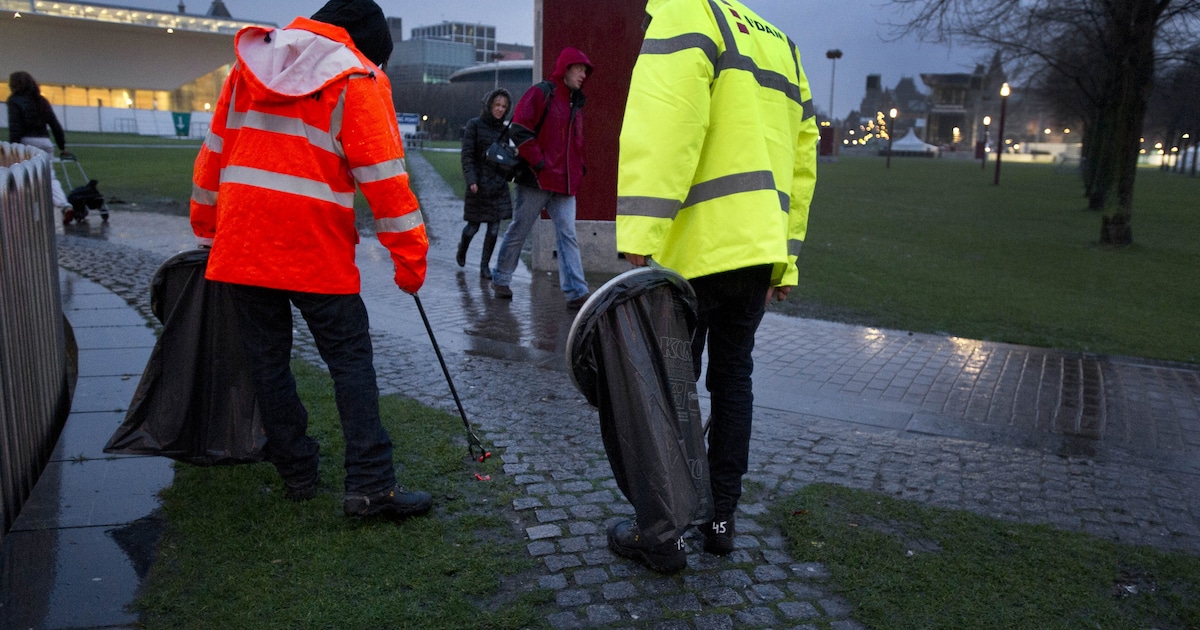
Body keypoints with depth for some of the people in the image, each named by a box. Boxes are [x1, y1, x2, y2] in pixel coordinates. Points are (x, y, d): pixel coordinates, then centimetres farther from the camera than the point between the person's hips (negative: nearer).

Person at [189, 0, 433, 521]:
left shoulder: (250, 64, 15)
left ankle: (296, 473, 21)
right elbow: (383, 177, -8)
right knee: (351, 361, 1)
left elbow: (215, 150, 17)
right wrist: (410, 255, -4)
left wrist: (207, 231, 23)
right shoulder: (357, 80, -2)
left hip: (241, 242, 5)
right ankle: (370, 485, -2)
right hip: (317, 253, -5)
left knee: (269, 360, 13)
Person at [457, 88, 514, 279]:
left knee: (494, 228, -1)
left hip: (499, 185, 3)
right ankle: (462, 248, 38)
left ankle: (485, 266, 10)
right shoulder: (474, 125, -4)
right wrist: (471, 180, -18)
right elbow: (467, 156, -9)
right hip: (479, 184, -3)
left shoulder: (504, 129, 8)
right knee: (474, 226, 6)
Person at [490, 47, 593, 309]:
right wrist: (538, 162, -16)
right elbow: (520, 130, -13)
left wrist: (578, 168, 15)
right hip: (536, 180, -6)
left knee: (568, 236, -3)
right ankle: (500, 279, 23)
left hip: (565, 182, 6)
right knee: (518, 232, 6)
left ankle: (576, 292, -8)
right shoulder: (541, 94, -6)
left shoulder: (576, 103, 18)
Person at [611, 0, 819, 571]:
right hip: (760, 248, 8)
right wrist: (784, 258, 20)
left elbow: (661, 132, -19)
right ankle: (721, 519, 24)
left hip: (697, 248, -8)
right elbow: (801, 161, 19)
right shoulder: (781, 46, 23)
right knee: (732, 376, 16)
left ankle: (662, 534, 9)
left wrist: (637, 243, -23)